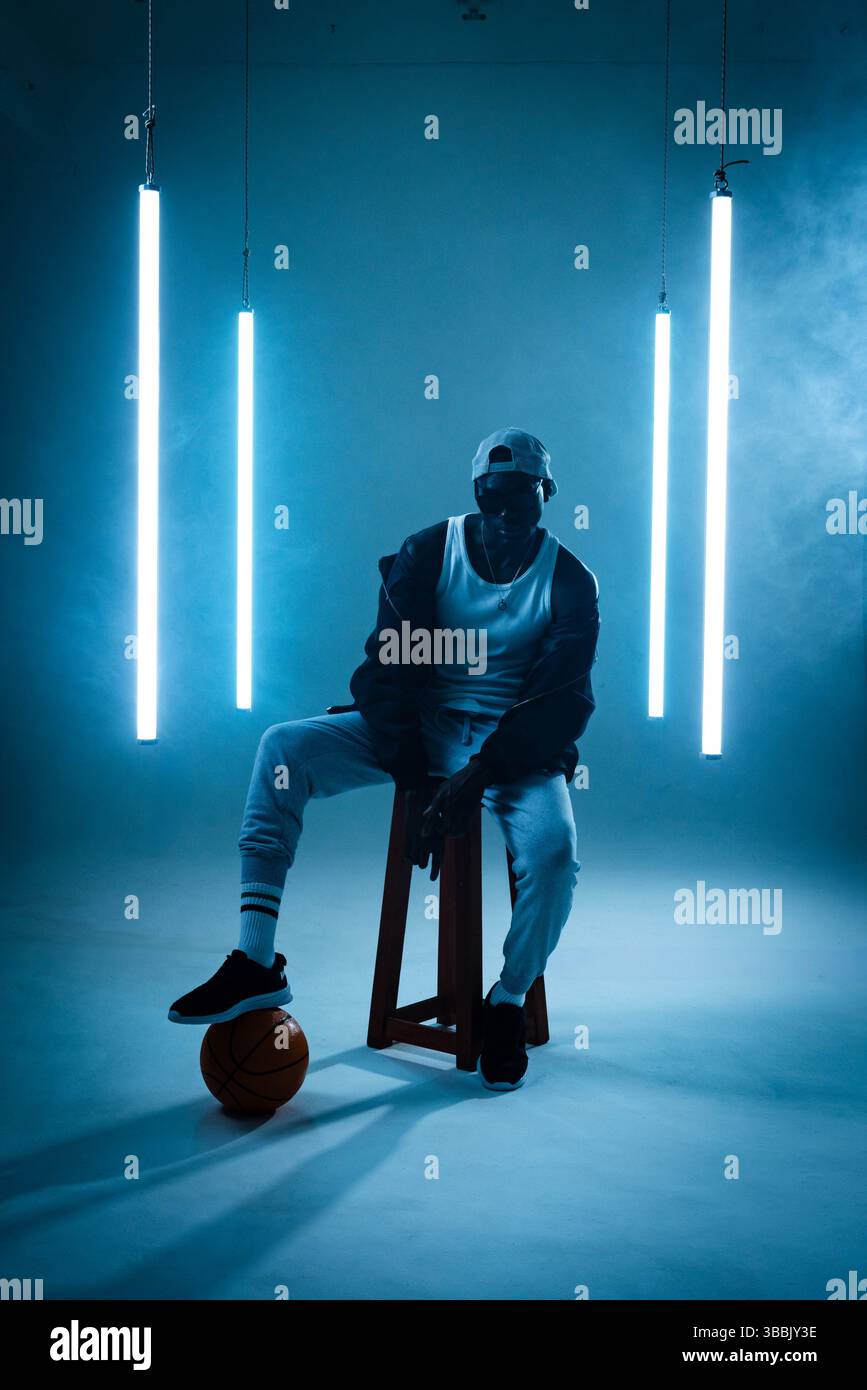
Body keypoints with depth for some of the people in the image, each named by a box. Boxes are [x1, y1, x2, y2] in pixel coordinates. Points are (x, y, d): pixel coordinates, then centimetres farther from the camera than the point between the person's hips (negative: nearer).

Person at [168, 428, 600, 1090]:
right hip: (418, 729, 2)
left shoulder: (570, 582, -4)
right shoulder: (426, 554, -2)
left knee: (554, 850, -31)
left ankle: (509, 1000, 0)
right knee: (284, 746, -21)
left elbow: (561, 704, -11)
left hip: (516, 744, -1)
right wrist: (415, 784, -18)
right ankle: (257, 963, -21)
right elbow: (389, 669, -7)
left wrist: (477, 777, -24)